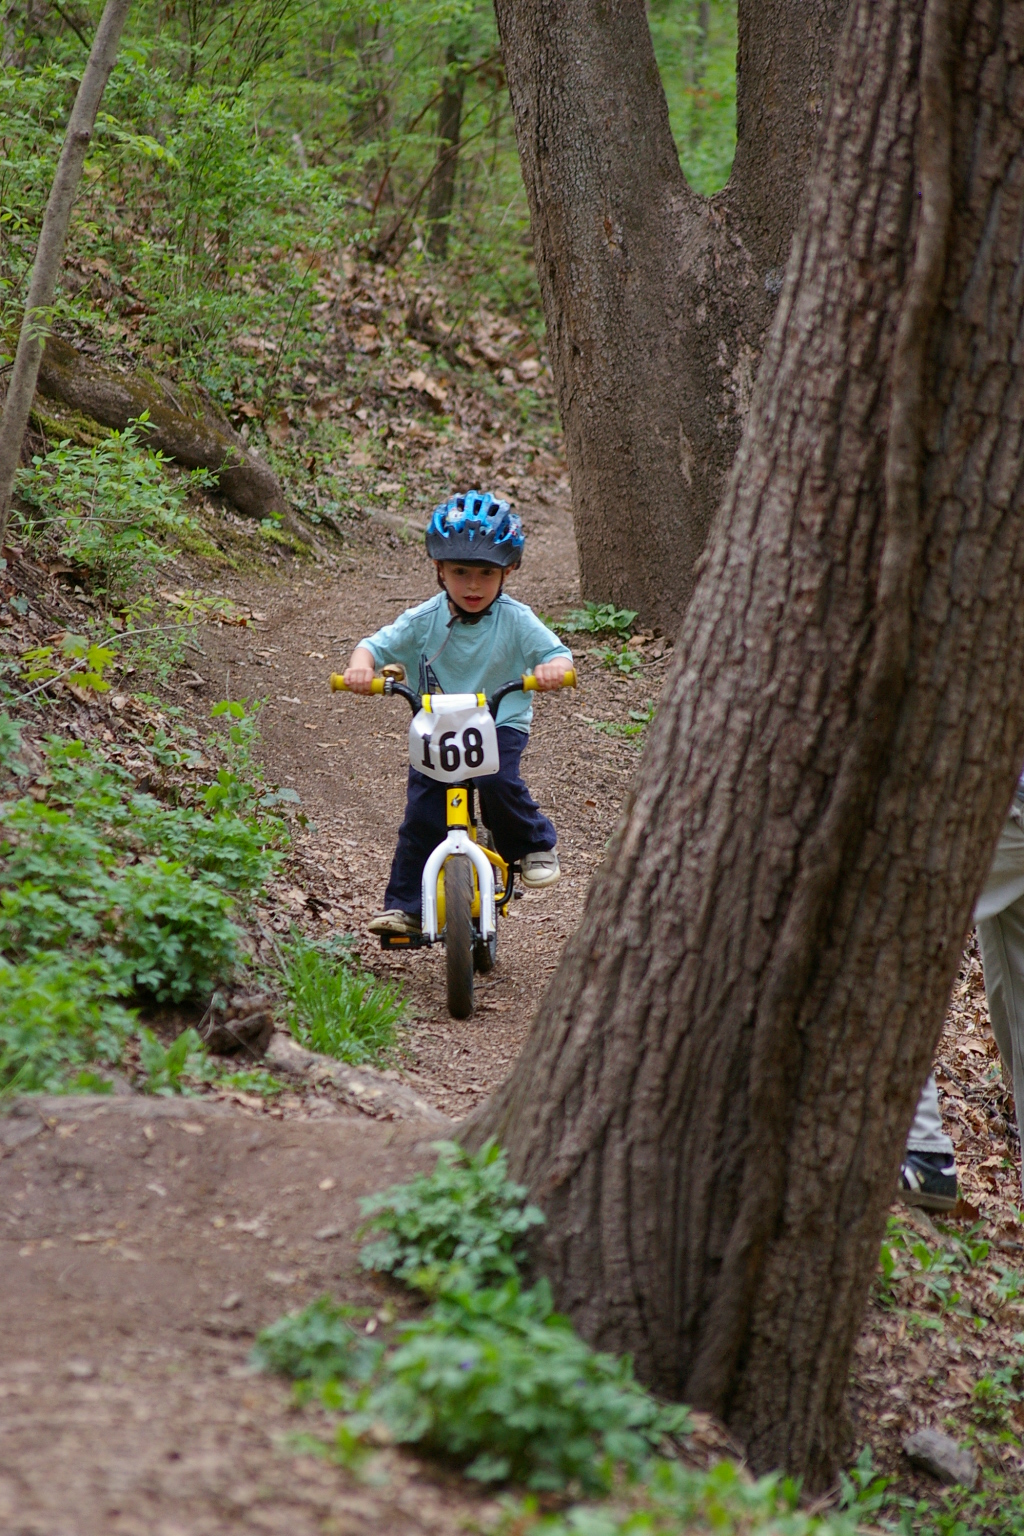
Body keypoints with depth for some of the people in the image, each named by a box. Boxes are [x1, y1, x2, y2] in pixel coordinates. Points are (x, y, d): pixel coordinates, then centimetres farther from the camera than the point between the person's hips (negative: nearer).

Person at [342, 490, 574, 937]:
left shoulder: (516, 620, -6)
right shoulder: (424, 621, -4)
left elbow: (556, 652, -7)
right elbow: (377, 645, -3)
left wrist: (553, 666, -33)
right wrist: (361, 665, -27)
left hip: (501, 724, -2)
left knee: (498, 782, -30)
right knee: (421, 814, -9)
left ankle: (535, 845, -1)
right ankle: (405, 907, 1)